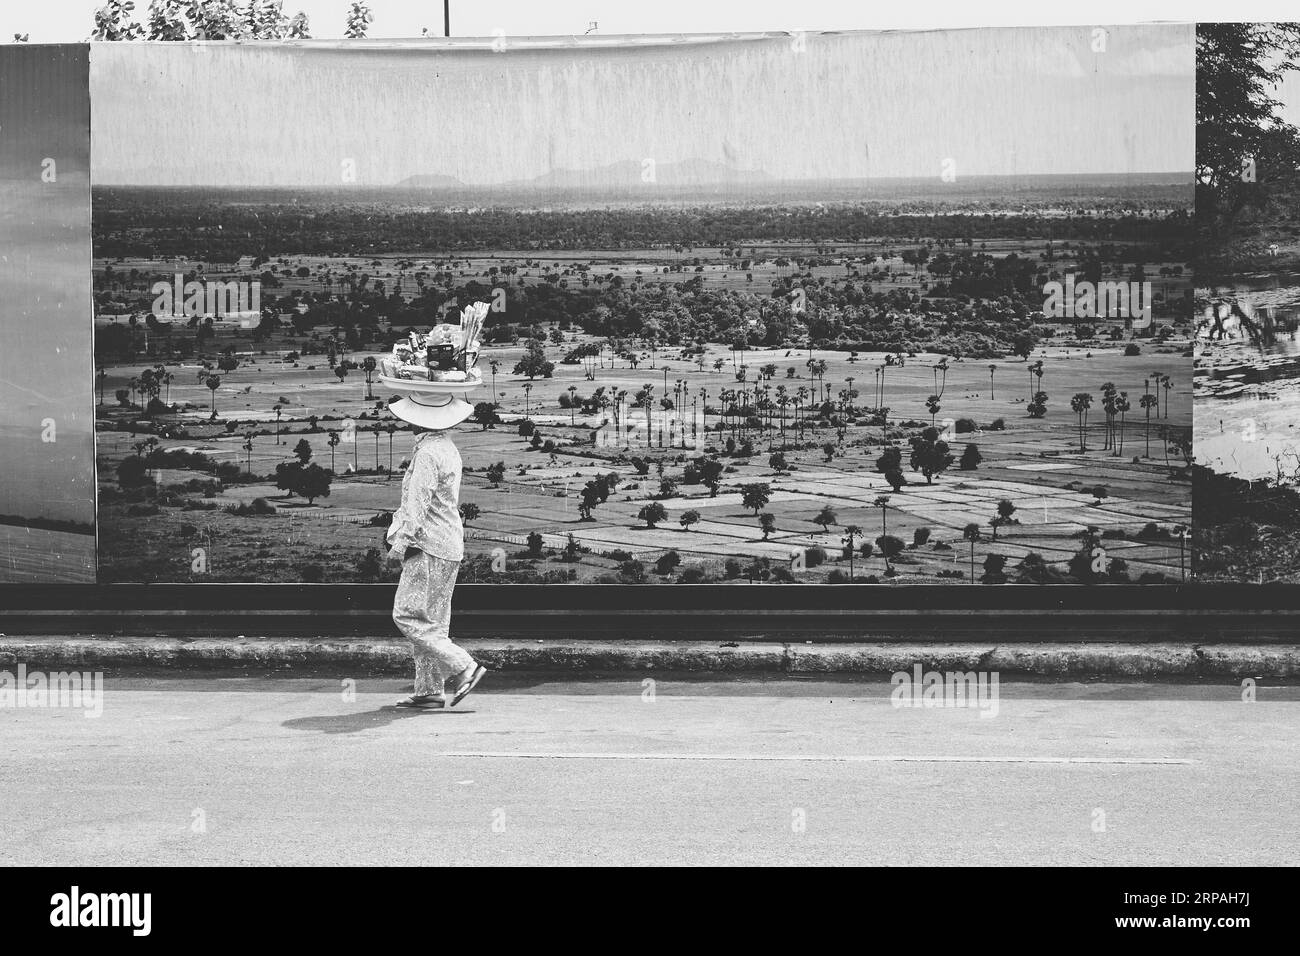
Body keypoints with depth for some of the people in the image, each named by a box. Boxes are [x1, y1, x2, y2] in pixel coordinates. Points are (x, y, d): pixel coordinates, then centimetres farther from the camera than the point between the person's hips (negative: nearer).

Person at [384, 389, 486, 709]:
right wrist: (398, 527, 21)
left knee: (410, 616, -7)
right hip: (447, 546, 10)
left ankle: (463, 668, -10)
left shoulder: (428, 452, -16)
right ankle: (430, 690, 12)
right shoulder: (448, 448, 15)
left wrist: (401, 542, -14)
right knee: (432, 621, 11)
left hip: (430, 547, -10)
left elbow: (418, 504, -19)